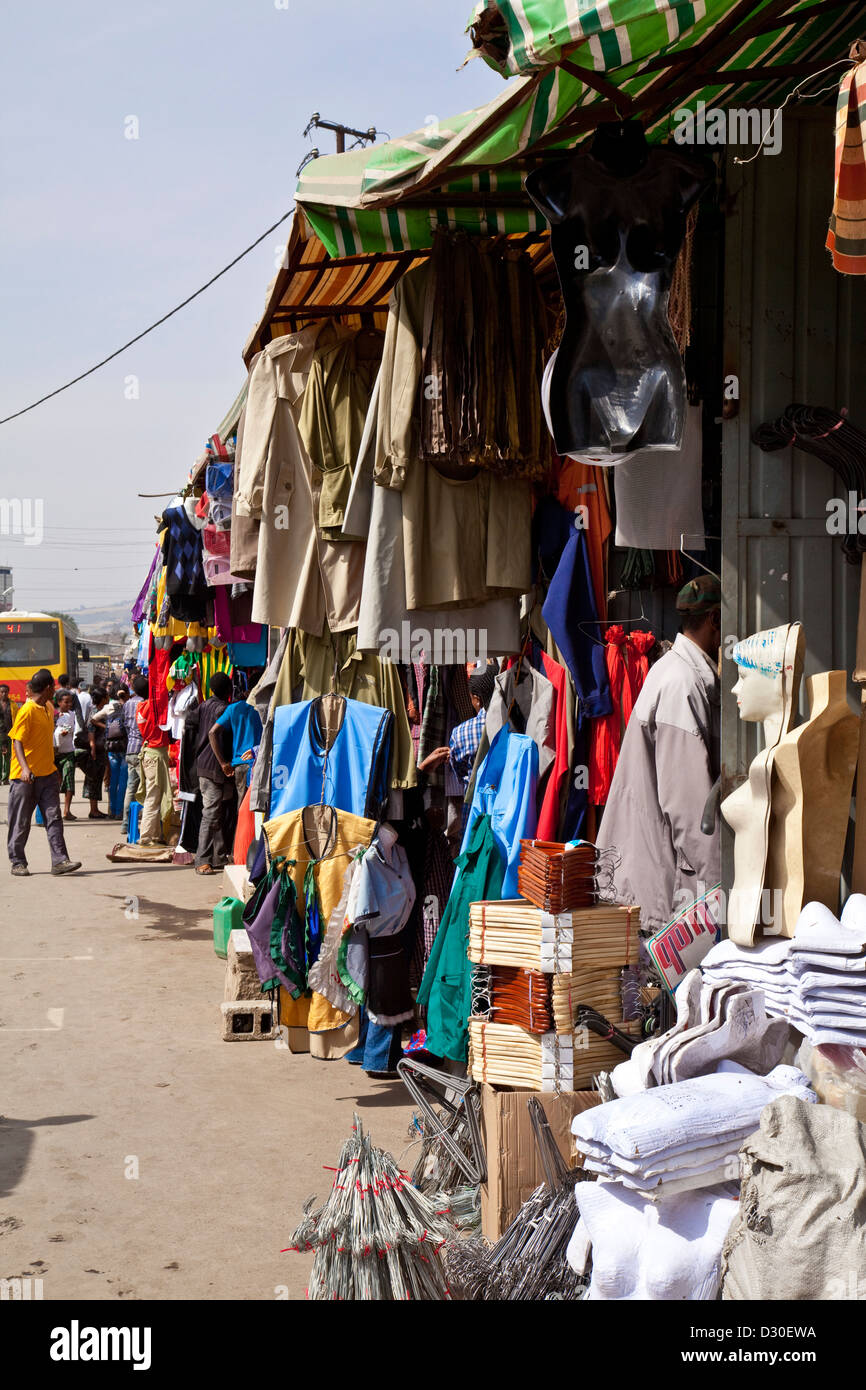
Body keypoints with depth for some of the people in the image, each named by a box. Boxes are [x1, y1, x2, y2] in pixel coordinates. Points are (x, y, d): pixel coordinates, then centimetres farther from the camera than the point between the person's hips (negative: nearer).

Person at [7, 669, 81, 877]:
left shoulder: (48, 709, 13)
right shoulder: (27, 710, -12)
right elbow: (17, 742, -17)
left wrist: (54, 770, 25)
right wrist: (24, 768, -30)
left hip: (47, 774, 7)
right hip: (25, 776, -7)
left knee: (53, 817, -1)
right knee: (21, 821, 3)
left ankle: (59, 861, -3)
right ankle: (17, 862, 13)